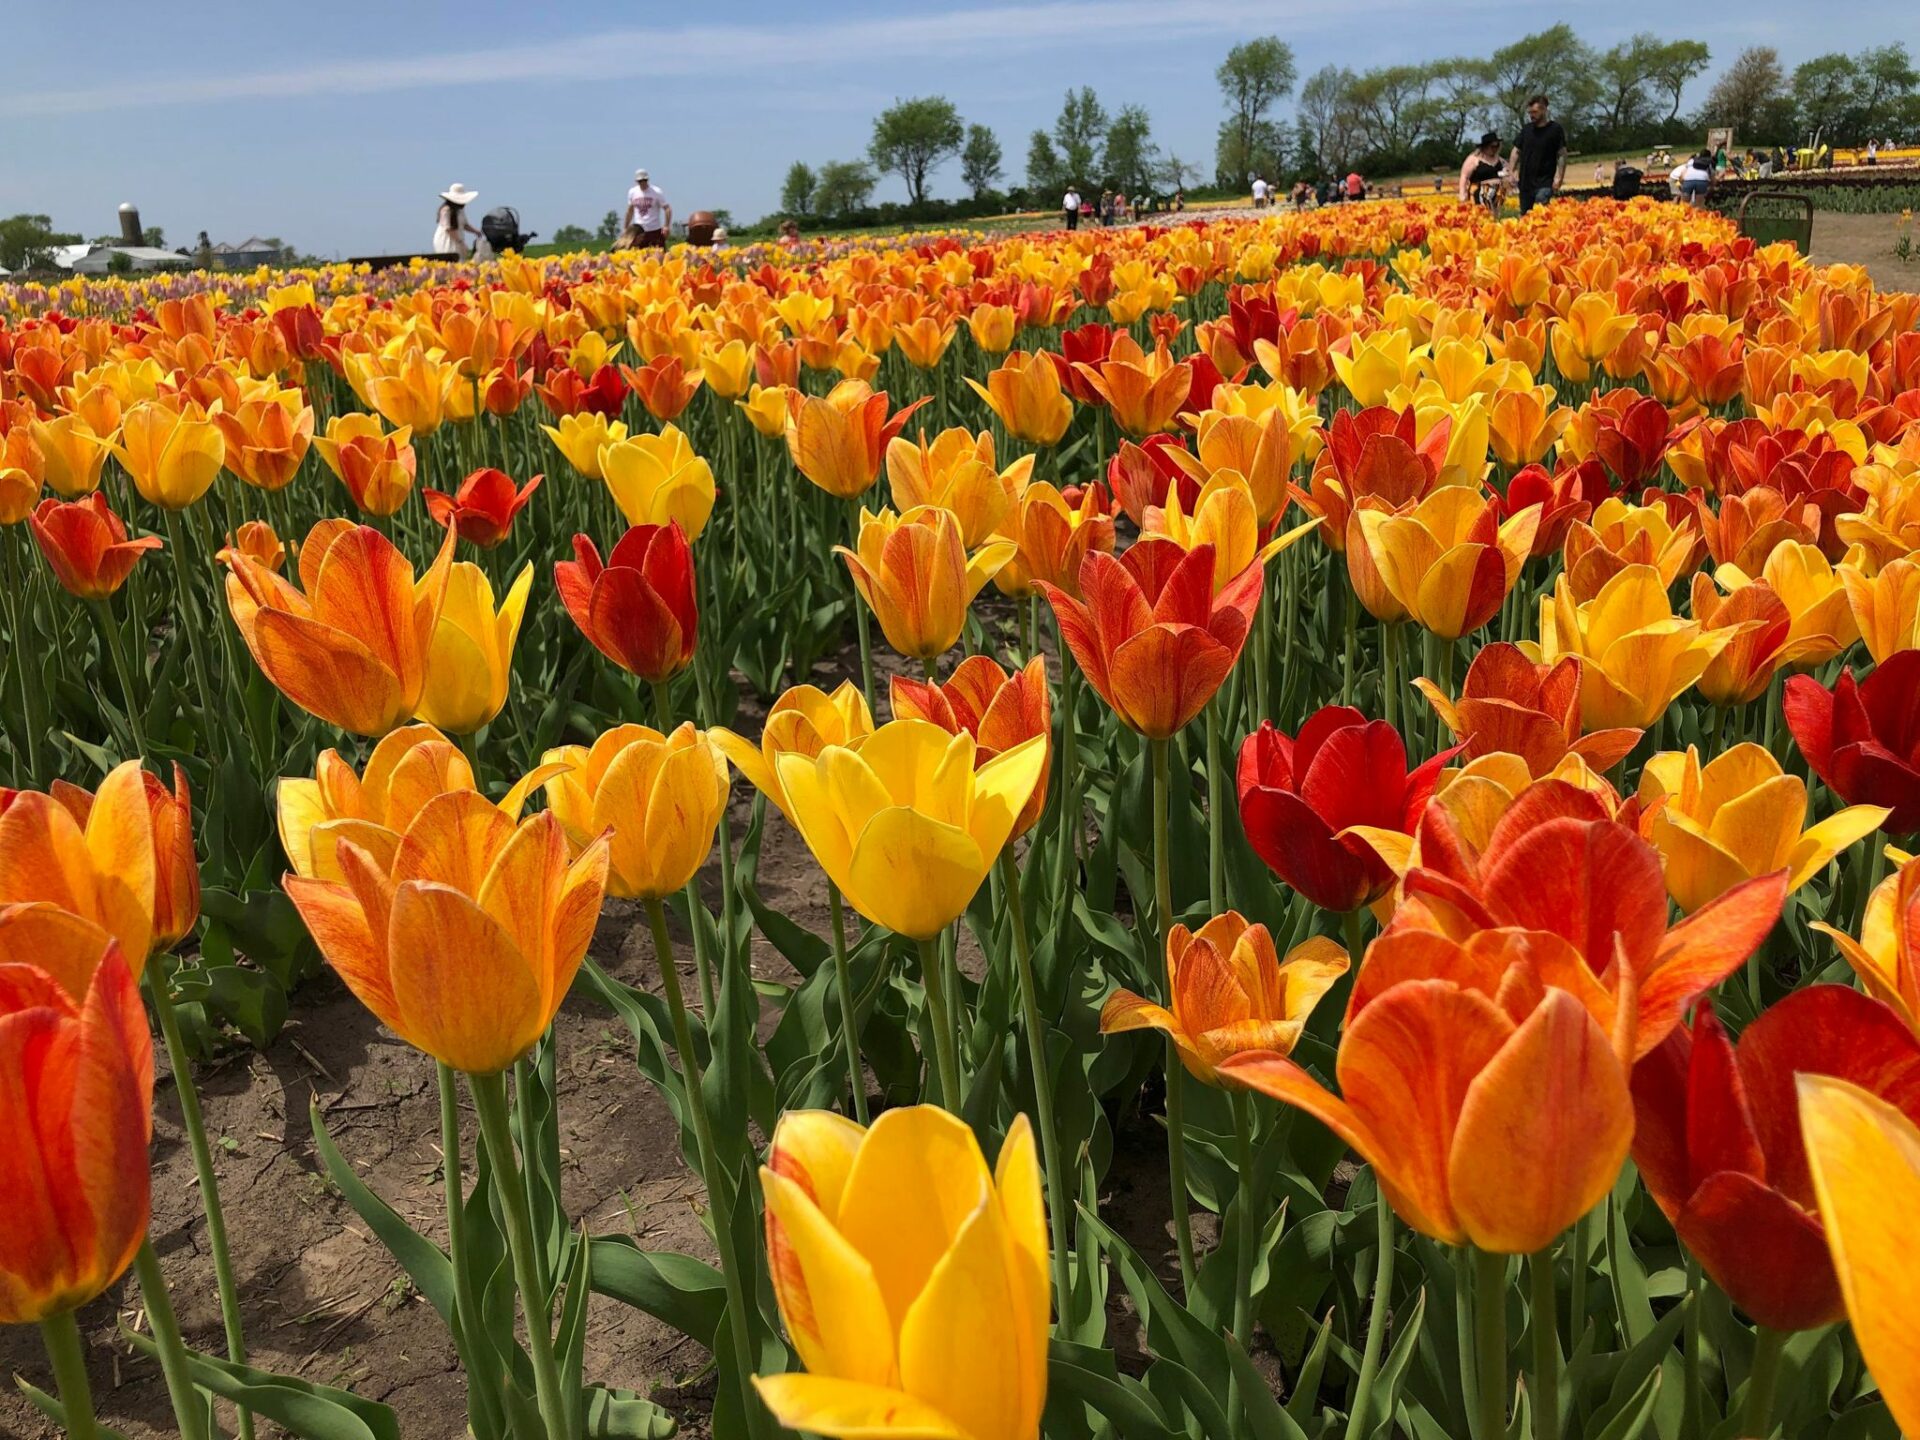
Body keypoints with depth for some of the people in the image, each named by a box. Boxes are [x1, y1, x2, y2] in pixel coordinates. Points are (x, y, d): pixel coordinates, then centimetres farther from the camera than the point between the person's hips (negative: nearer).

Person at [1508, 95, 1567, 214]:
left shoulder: (1555, 129, -3)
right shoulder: (1526, 129, 10)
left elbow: (1562, 155, -5)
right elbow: (1516, 151, 13)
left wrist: (1558, 177, -15)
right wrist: (1511, 171, 0)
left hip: (1545, 183, -5)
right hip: (1525, 181, 5)